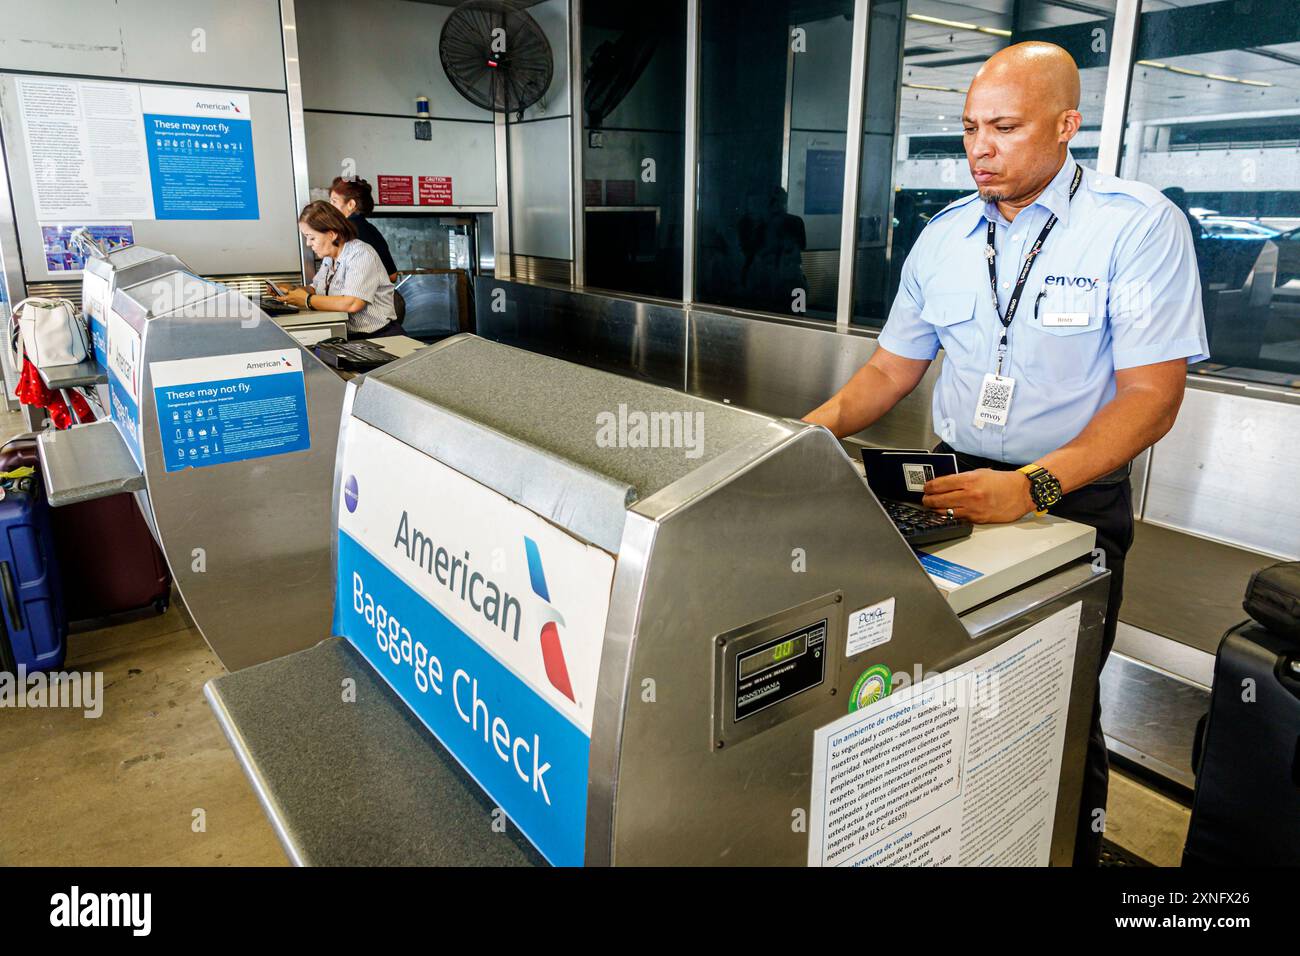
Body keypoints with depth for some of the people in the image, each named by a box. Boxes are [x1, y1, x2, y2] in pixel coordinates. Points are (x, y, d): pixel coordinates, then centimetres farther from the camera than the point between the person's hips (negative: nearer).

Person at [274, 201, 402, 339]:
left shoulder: (360, 255, -13)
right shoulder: (328, 257, 13)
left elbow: (351, 304, -25)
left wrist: (307, 300, -16)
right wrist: (292, 291, 7)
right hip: (346, 336, 8)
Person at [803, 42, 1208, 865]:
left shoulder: (1139, 225, -11)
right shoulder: (944, 238, 4)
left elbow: (1151, 394, -16)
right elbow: (891, 371, 8)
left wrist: (1032, 487, -29)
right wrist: (805, 433, -9)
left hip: (1075, 499, -4)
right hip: (955, 483, 4)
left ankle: (1073, 851, 33)